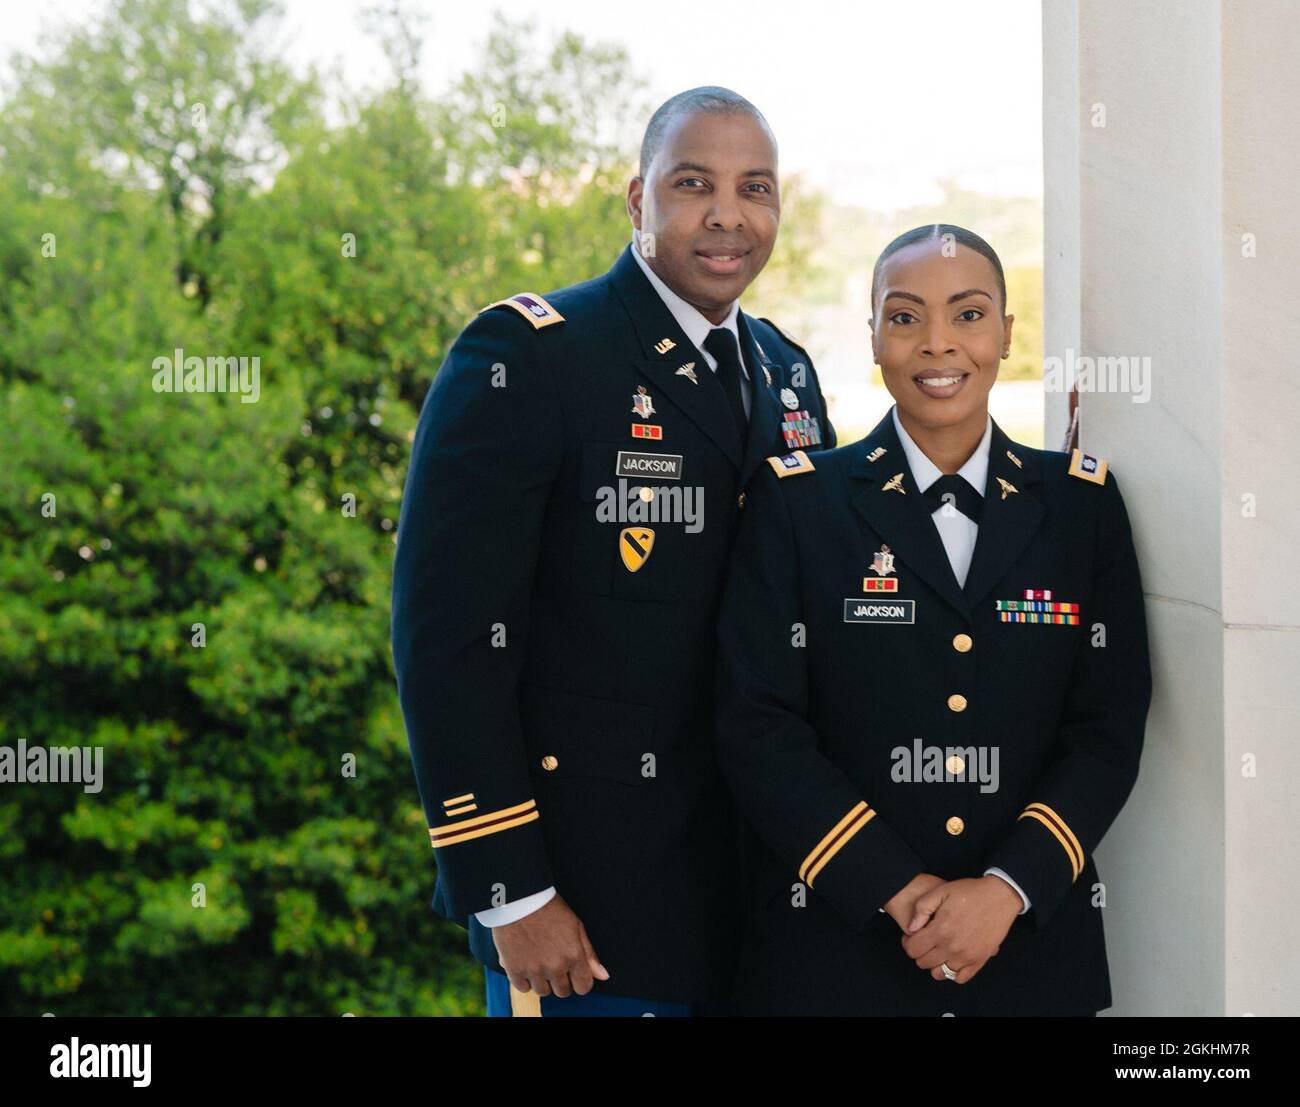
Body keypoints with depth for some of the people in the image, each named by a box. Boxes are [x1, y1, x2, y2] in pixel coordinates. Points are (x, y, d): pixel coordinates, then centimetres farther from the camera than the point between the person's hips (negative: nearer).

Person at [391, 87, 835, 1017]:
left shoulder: (789, 376, 10)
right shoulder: (524, 356, -11)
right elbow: (448, 638, -16)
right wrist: (510, 896, -18)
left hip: (763, 894, 6)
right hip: (586, 898, -6)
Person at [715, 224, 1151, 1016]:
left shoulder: (1083, 504, 5)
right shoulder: (796, 504, 0)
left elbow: (1111, 726, 1)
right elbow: (757, 724, -6)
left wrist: (1007, 889, -12)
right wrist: (896, 889, -14)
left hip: (1035, 950, 2)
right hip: (833, 949, -1)